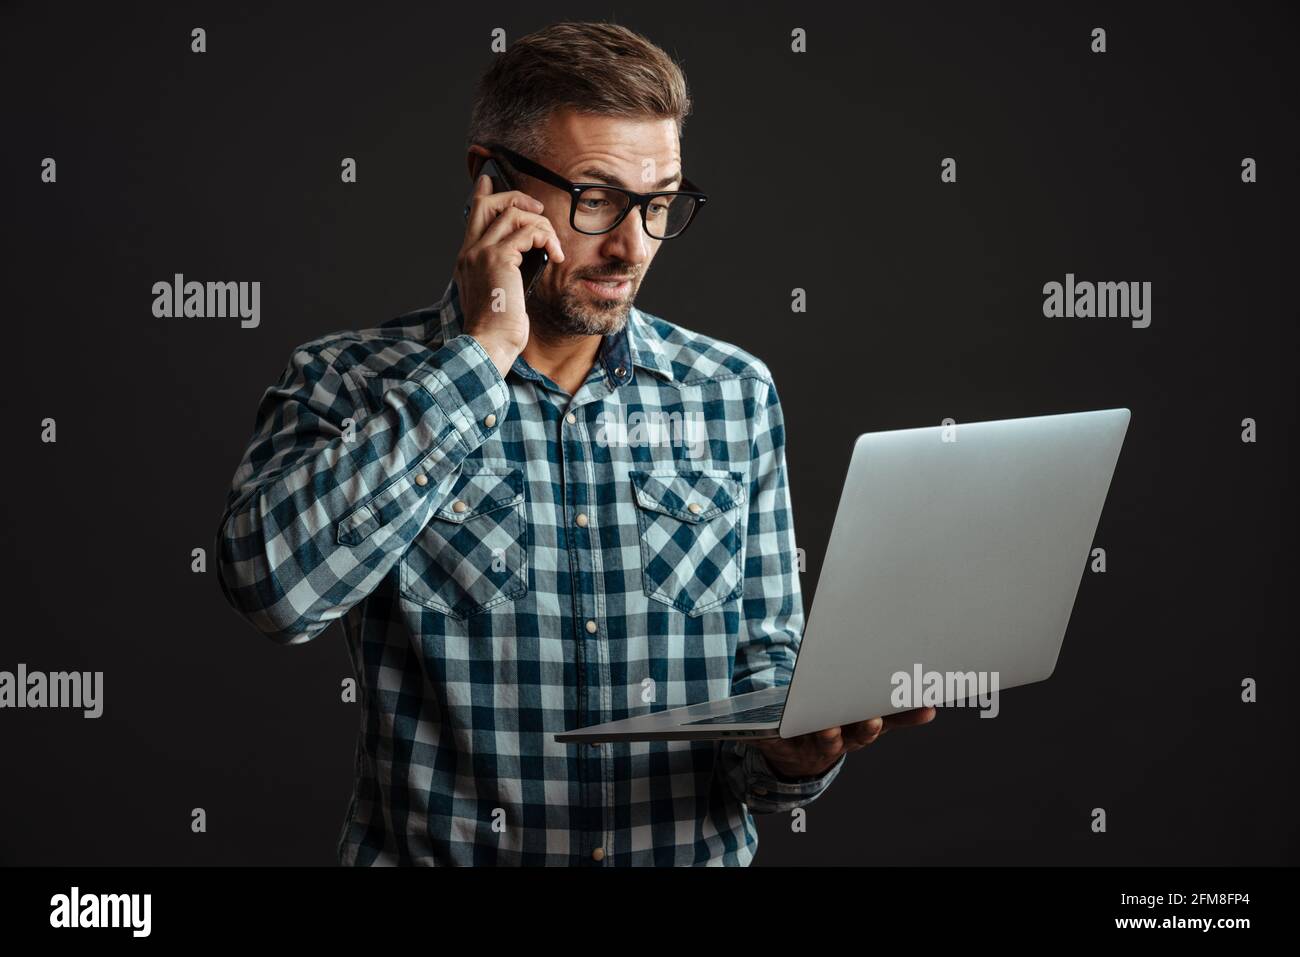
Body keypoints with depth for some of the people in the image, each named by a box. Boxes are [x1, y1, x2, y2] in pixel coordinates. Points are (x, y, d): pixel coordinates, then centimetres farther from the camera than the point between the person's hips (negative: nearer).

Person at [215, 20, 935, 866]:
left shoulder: (733, 395, 9)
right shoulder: (348, 382, 0)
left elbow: (761, 661, 13)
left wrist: (791, 748, -8)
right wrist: (481, 354, -14)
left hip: (691, 846, 3)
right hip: (438, 848, -3)